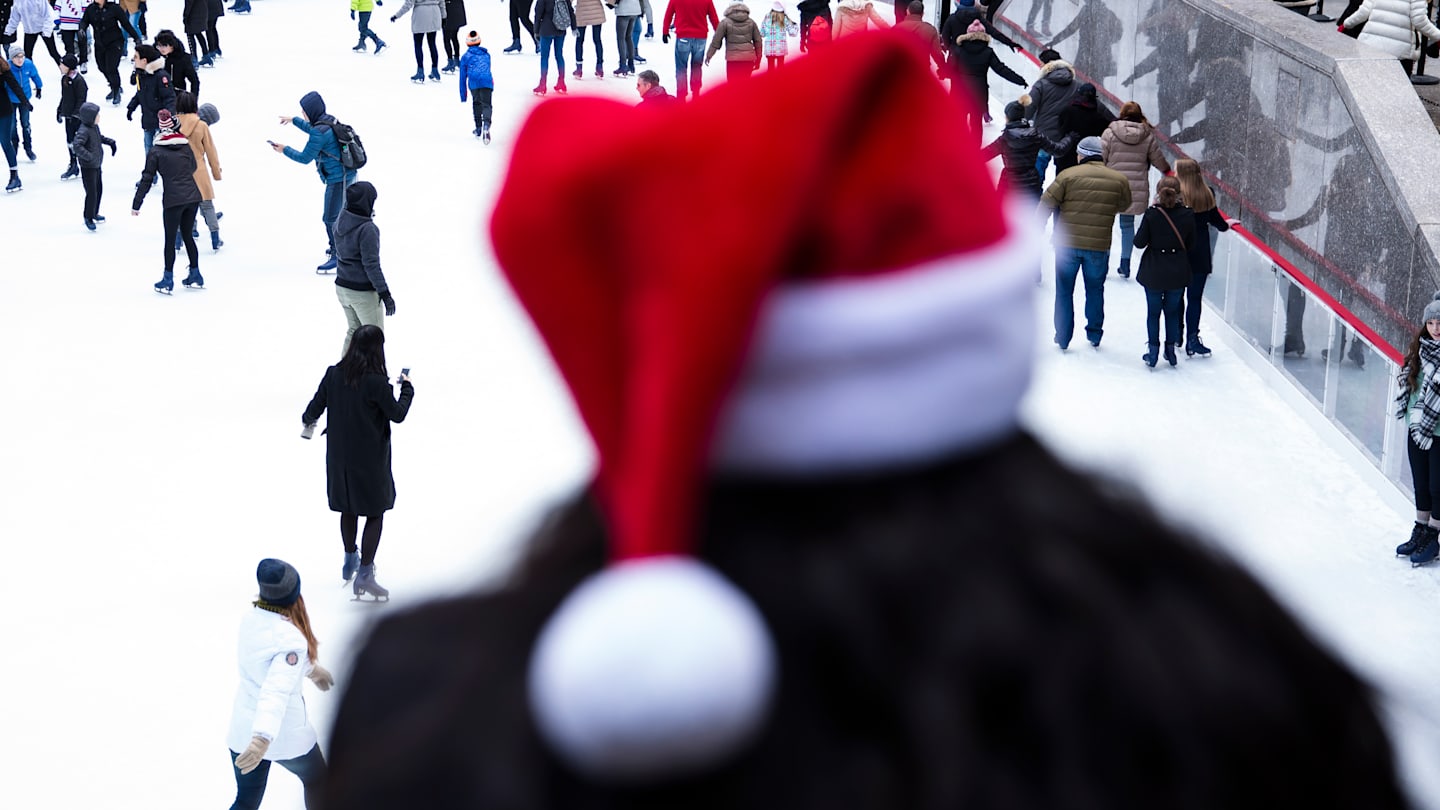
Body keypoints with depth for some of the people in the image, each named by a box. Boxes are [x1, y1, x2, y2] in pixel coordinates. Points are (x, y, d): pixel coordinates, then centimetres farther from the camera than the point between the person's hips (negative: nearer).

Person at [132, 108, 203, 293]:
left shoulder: (155, 152, -4)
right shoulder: (186, 147, 6)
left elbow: (147, 179, -3)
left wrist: (136, 205, 2)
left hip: (173, 200, -4)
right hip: (193, 196, 4)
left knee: (170, 240, 5)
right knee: (188, 236, 17)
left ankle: (168, 281, 8)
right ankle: (195, 277, 22)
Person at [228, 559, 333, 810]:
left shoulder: (251, 619, -6)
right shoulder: (291, 638, -29)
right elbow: (277, 691, -42)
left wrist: (311, 669, 29)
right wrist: (264, 738, -53)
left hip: (243, 728, 6)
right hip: (286, 732, -6)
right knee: (316, 779, 25)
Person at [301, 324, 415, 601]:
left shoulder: (333, 374, -8)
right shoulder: (376, 382, -22)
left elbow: (316, 406, 1)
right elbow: (397, 414, -12)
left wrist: (308, 422, 25)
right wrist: (407, 388, 5)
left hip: (339, 457, 5)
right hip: (370, 459, -5)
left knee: (348, 508, 23)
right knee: (375, 513, 6)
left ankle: (350, 561, 40)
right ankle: (364, 575, 3)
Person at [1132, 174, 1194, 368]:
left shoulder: (1151, 214, -17)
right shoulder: (1187, 215, -10)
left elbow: (1139, 242, -12)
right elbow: (1191, 243, -1)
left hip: (1154, 272, -2)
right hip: (1178, 272, 2)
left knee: (1153, 312, 12)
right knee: (1173, 311, 17)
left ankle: (1153, 352, 13)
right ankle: (1170, 350, 22)